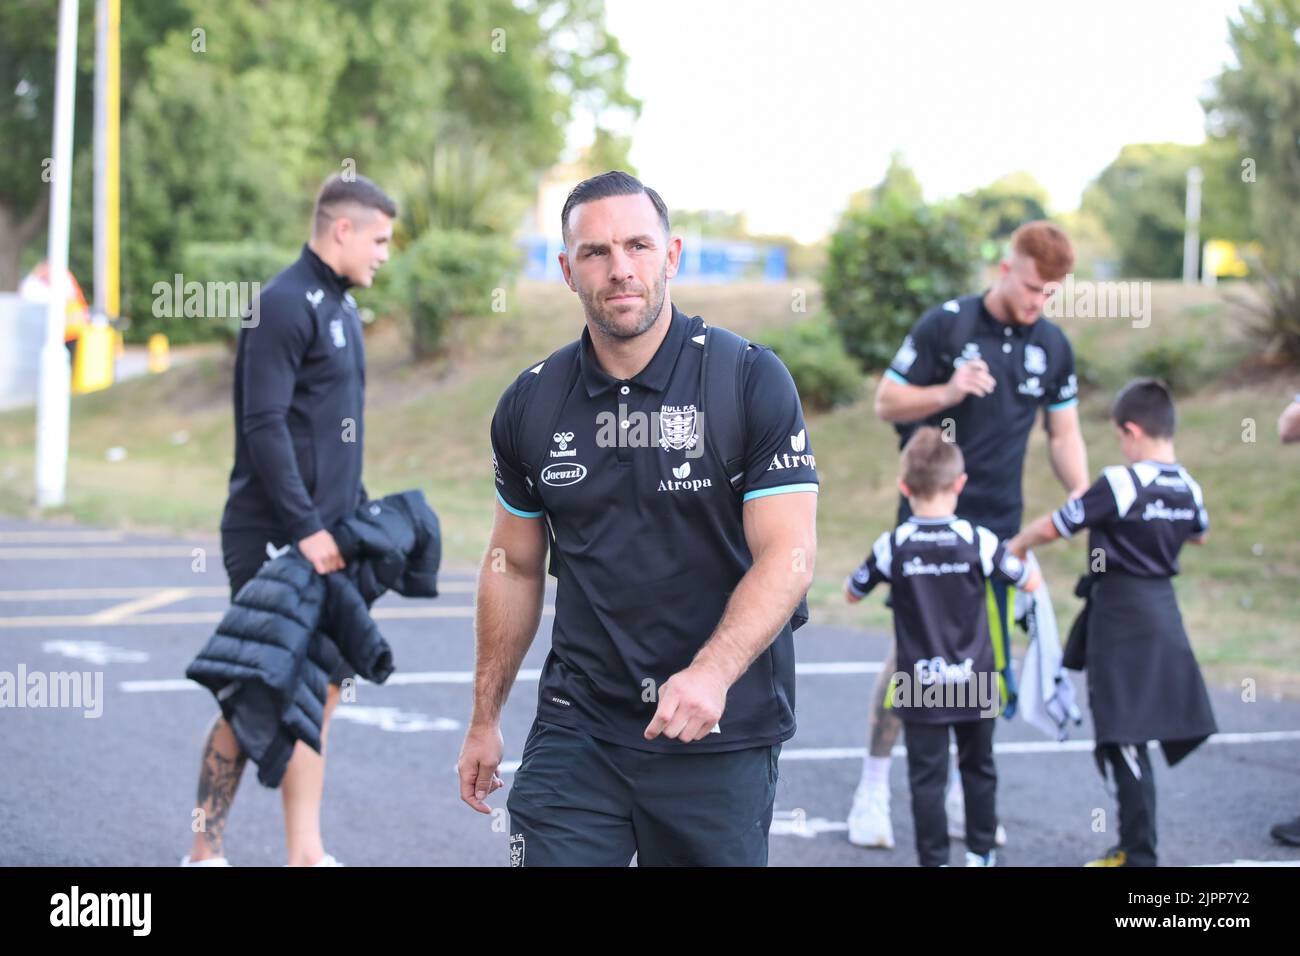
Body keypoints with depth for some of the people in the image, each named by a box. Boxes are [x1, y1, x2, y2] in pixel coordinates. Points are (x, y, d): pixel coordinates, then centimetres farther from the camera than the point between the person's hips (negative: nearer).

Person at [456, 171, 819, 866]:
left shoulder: (751, 380, -7)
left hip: (722, 732, -2)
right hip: (576, 728, 2)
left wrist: (712, 674, -27)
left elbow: (789, 555, -12)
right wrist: (484, 720, 16)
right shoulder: (530, 404, 5)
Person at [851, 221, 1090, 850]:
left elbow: (1063, 432, 12)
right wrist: (949, 392, -21)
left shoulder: (1052, 345, 6)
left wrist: (1080, 493, -5)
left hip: (999, 523, 5)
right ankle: (872, 791, 5)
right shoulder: (945, 325, -7)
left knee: (988, 660, 6)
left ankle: (962, 798, 18)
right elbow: (886, 402, -4)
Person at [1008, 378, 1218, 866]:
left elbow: (1053, 527, -10)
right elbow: (1198, 534, 27)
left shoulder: (1120, 482, -16)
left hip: (1122, 617, -7)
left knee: (1125, 739, -5)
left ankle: (1140, 854, -6)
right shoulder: (1188, 487, 4)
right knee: (1131, 738, 15)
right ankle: (1133, 843, 22)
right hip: (1165, 612, 7)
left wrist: (1014, 546, 8)